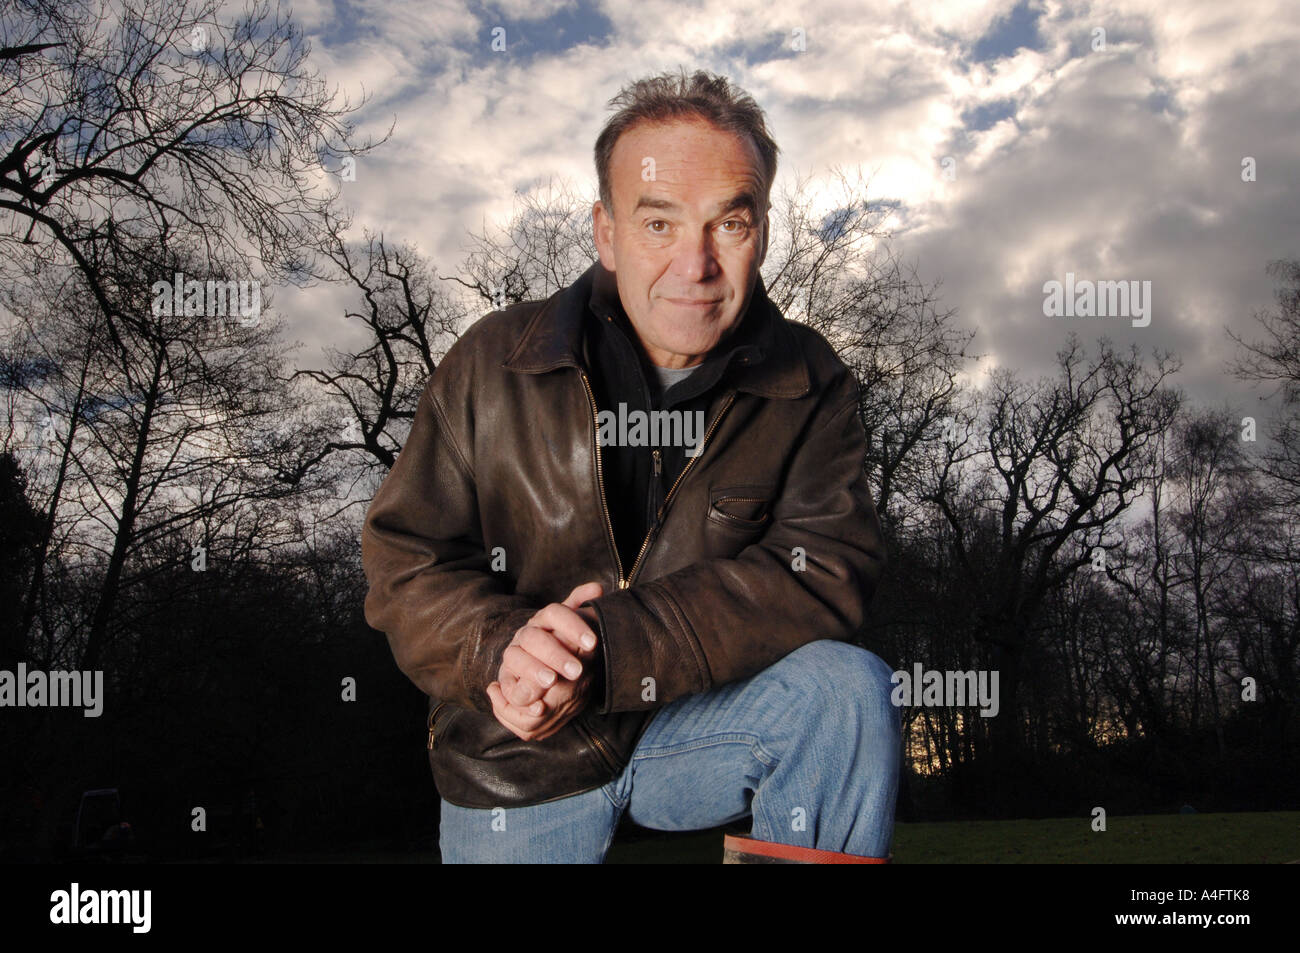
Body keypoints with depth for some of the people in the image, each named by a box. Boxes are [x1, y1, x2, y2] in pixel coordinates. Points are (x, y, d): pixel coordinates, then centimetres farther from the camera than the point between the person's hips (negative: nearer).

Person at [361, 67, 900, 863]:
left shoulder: (809, 386, -8)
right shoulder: (493, 366, -7)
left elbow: (828, 570, -21)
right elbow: (403, 564, -5)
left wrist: (607, 652, -31)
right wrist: (501, 645, -28)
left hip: (694, 725, 0)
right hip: (518, 766, 1)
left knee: (851, 689, -24)